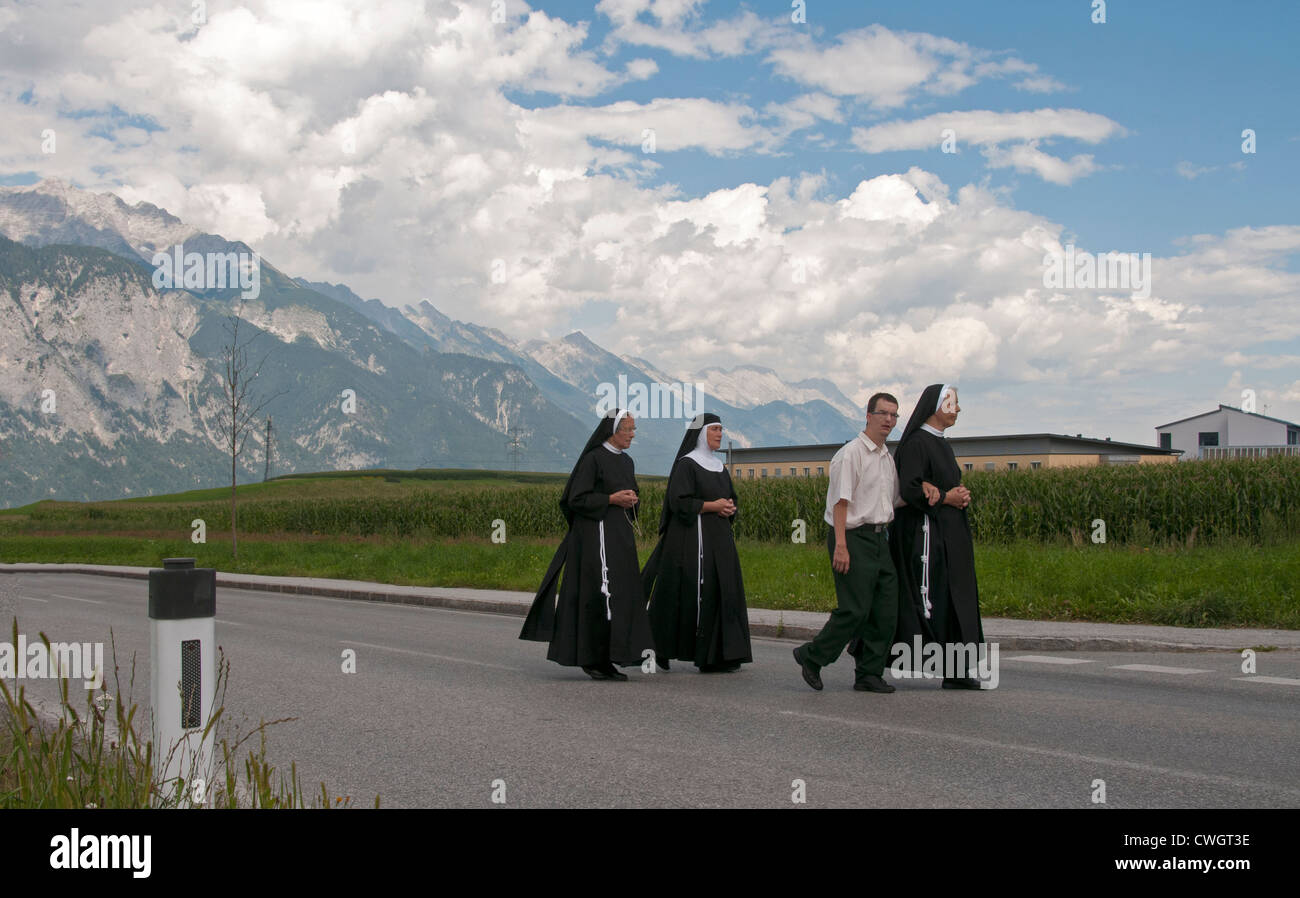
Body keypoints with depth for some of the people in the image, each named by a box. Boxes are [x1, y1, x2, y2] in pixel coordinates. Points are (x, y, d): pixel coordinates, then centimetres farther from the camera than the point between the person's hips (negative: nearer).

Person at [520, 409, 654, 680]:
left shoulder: (626, 462, 15)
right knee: (597, 595, -10)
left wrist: (631, 501, 1)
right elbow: (577, 499, -12)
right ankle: (590, 658, -3)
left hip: (620, 536, 8)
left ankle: (605, 659, 8)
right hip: (595, 535, -8)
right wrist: (612, 499, -17)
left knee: (619, 595, 4)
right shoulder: (593, 458, -8)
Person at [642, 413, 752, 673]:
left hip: (719, 539, 8)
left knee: (721, 592, 0)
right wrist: (712, 506, -15)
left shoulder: (719, 467, 17)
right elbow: (679, 501, -16)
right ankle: (663, 648, 9)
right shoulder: (686, 464, -6)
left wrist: (729, 508, -3)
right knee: (685, 595, -7)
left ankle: (714, 657, 0)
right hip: (692, 536, -8)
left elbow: (731, 500, 19)